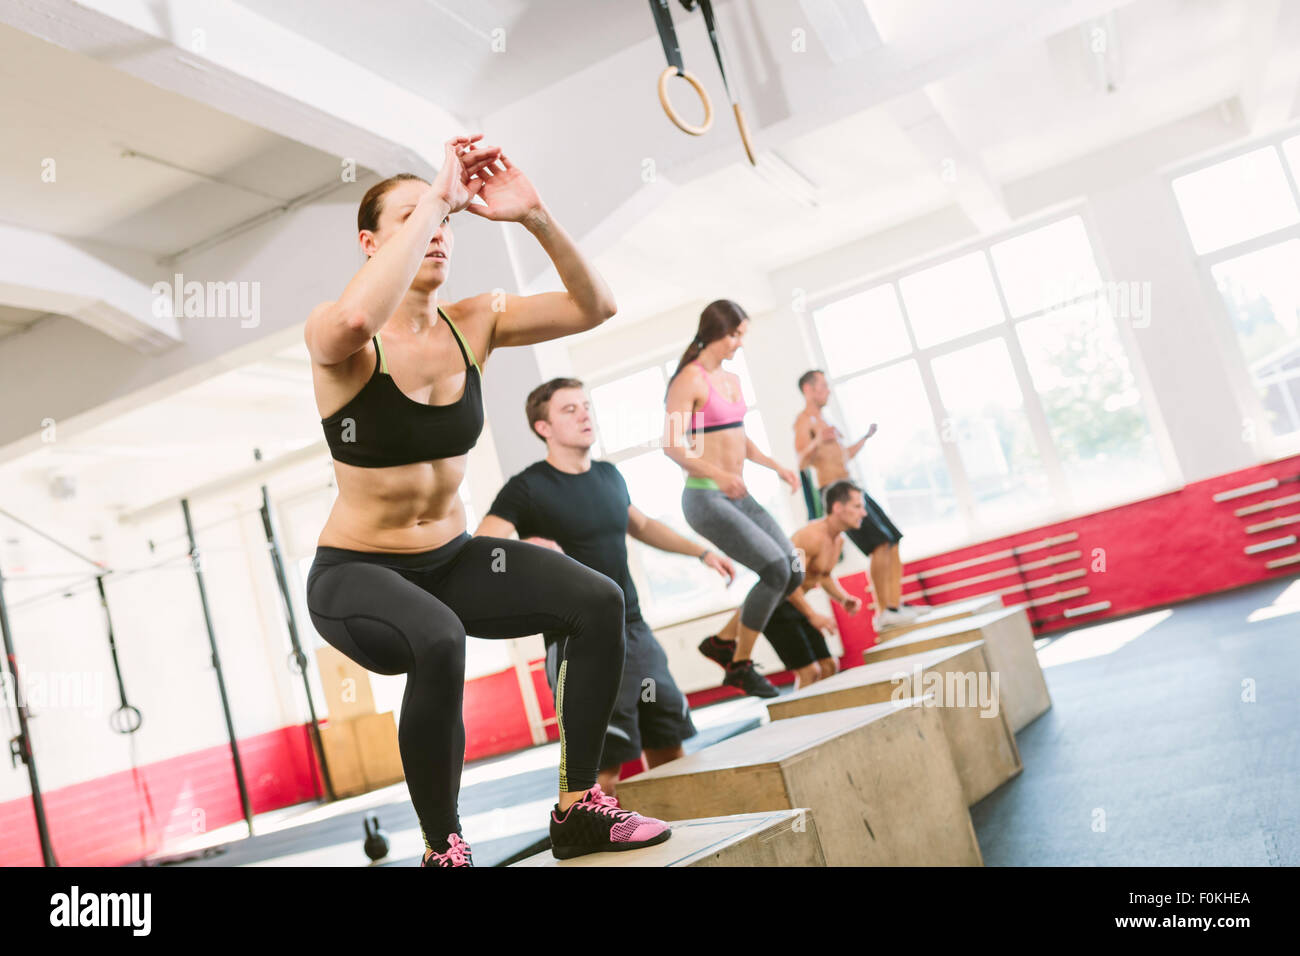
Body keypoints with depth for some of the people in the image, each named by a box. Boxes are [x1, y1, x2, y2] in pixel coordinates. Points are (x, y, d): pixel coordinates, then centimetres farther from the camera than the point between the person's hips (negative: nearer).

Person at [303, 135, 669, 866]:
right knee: (438, 644, -37)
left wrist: (536, 216, -24)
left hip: (452, 558, 5)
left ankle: (578, 808, 1)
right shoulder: (336, 337, -16)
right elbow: (356, 318, -43)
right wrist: (434, 200, -36)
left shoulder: (472, 323, -2)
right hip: (356, 571, -5)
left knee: (599, 601, -16)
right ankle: (444, 850, -12)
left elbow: (595, 307, -11)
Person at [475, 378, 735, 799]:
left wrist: (703, 552, 25)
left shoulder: (609, 476, 11)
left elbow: (642, 526, 29)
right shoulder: (527, 488, -9)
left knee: (669, 753, 13)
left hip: (635, 633, 7)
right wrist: (524, 547, -37)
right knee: (605, 770, -8)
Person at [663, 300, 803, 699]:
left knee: (793, 572, 2)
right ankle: (740, 666, -1)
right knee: (775, 570, -17)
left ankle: (723, 640, 17)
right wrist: (717, 474, -32)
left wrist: (775, 465, 10)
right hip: (705, 498, -8)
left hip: (738, 497, 9)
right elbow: (672, 445, -20)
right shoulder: (689, 380, -11)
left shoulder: (732, 379, 14)